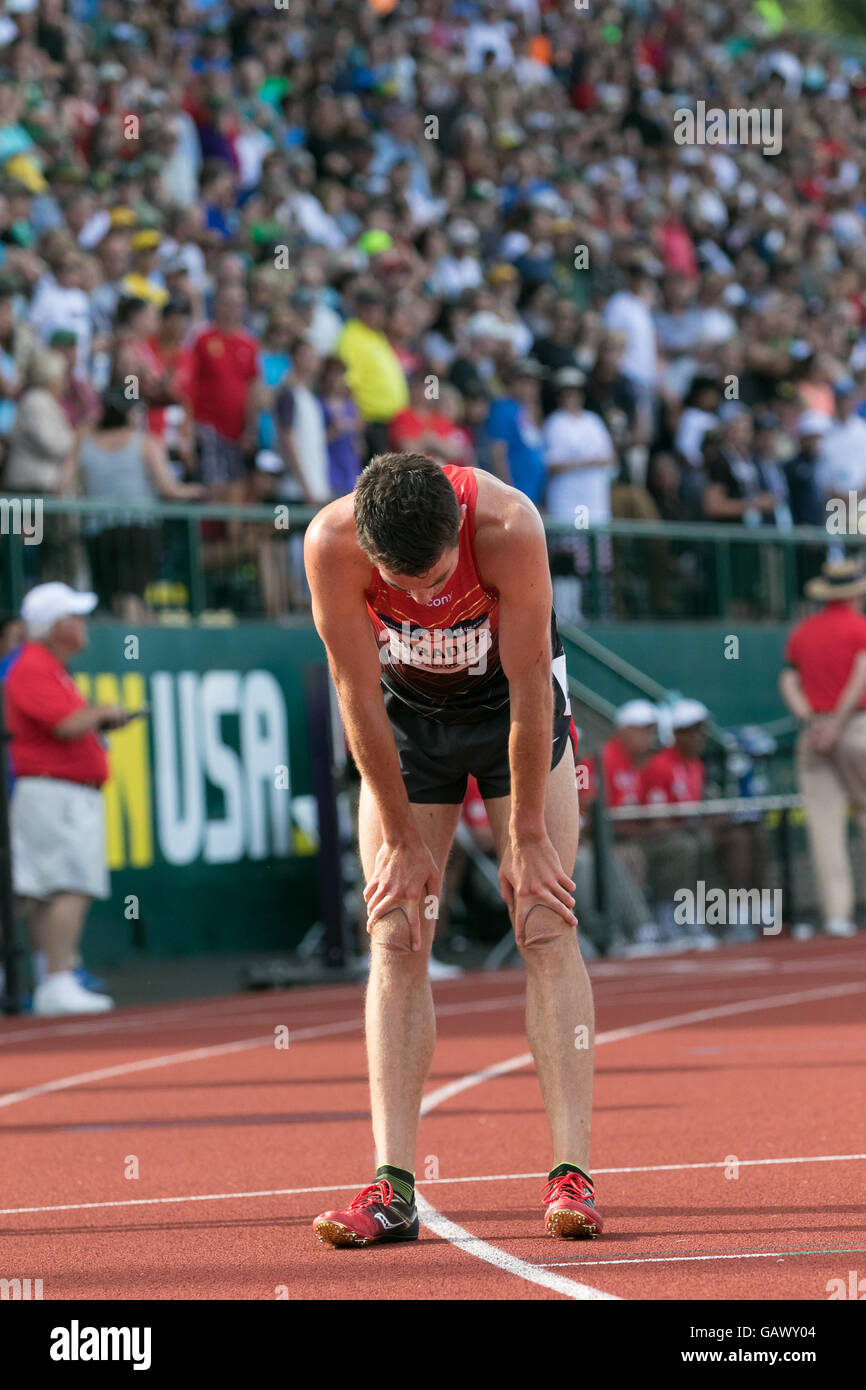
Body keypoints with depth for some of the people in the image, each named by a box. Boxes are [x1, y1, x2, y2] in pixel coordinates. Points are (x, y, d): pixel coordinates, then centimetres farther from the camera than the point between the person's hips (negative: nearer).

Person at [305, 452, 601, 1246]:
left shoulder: (509, 527, -35)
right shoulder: (331, 544, -31)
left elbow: (530, 685, -24)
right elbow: (358, 695, -20)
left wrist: (526, 838, -18)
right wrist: (401, 841, -14)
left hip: (513, 704, -1)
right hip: (404, 712, 1)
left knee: (547, 929, -10)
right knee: (395, 939, -8)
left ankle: (572, 1174, -13)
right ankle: (394, 1186, -12)